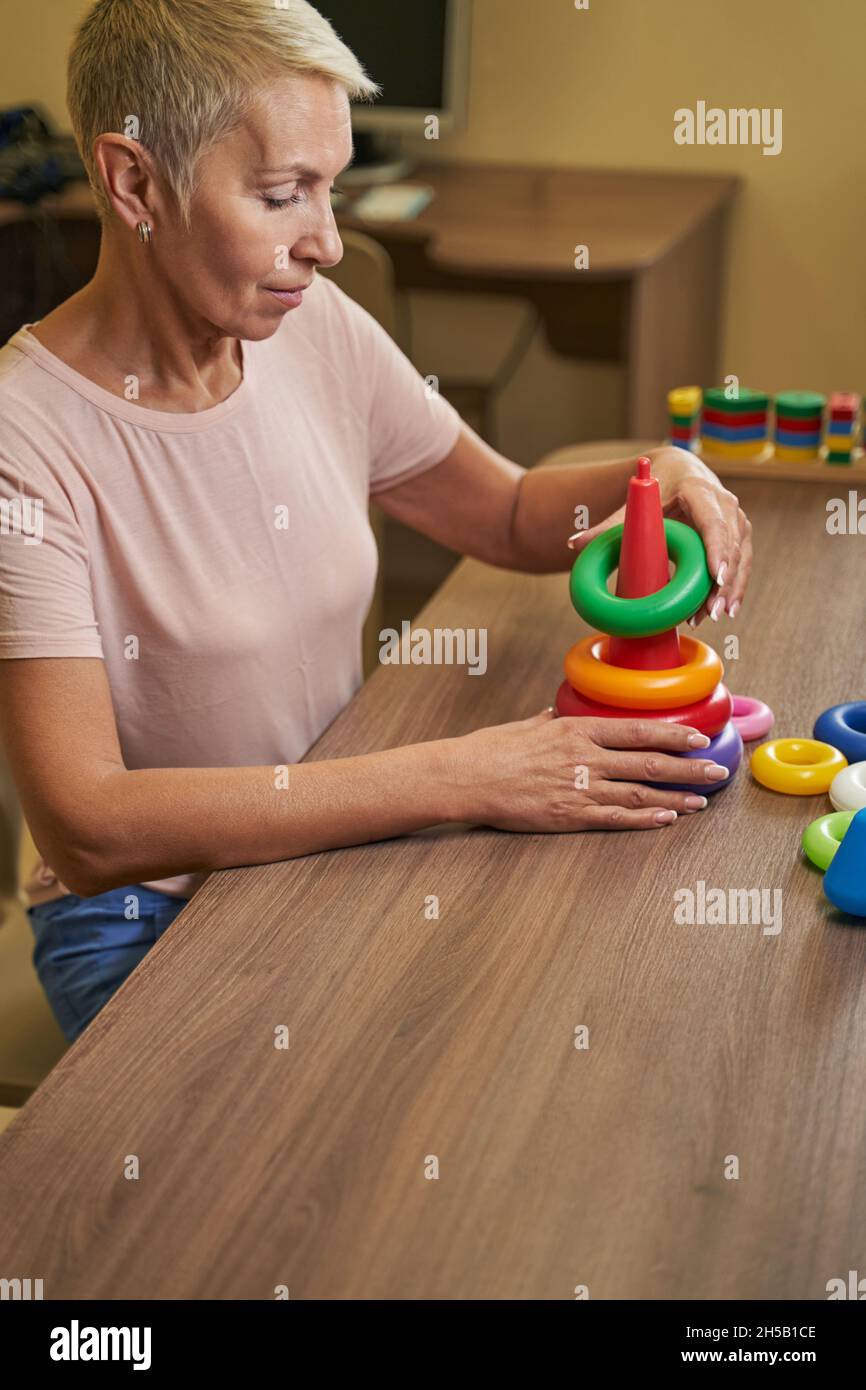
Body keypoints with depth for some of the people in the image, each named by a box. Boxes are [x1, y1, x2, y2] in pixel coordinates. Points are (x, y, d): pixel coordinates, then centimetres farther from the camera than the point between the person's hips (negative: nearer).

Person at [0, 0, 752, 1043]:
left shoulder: (317, 332, -3)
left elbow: (510, 514, 13)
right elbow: (85, 827, -30)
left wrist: (655, 477, -10)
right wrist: (455, 777, -32)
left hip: (338, 845, 6)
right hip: (146, 916, -5)